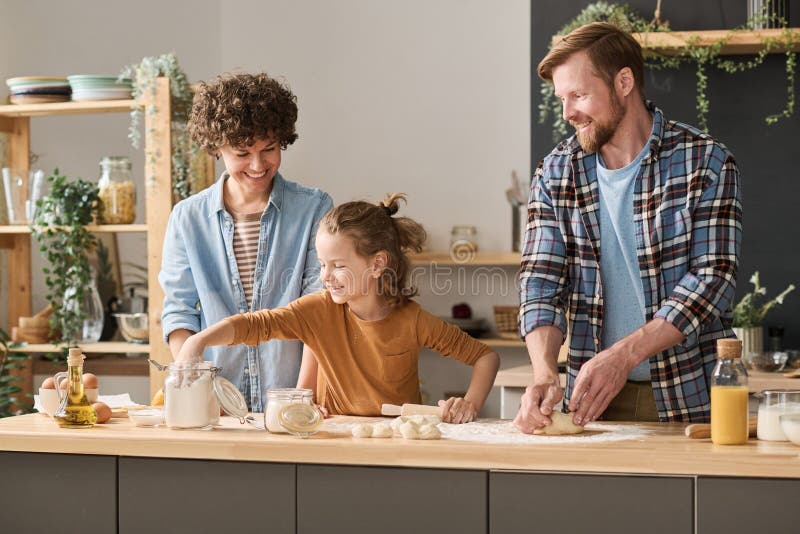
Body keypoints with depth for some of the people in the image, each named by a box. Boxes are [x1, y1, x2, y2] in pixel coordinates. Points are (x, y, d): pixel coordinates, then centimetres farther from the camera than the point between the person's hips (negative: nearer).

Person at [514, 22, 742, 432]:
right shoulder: (556, 173, 6)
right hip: (591, 396, 2)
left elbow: (713, 277, -10)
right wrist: (544, 373, -17)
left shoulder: (706, 163, -3)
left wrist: (624, 354, -20)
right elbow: (541, 280, 1)